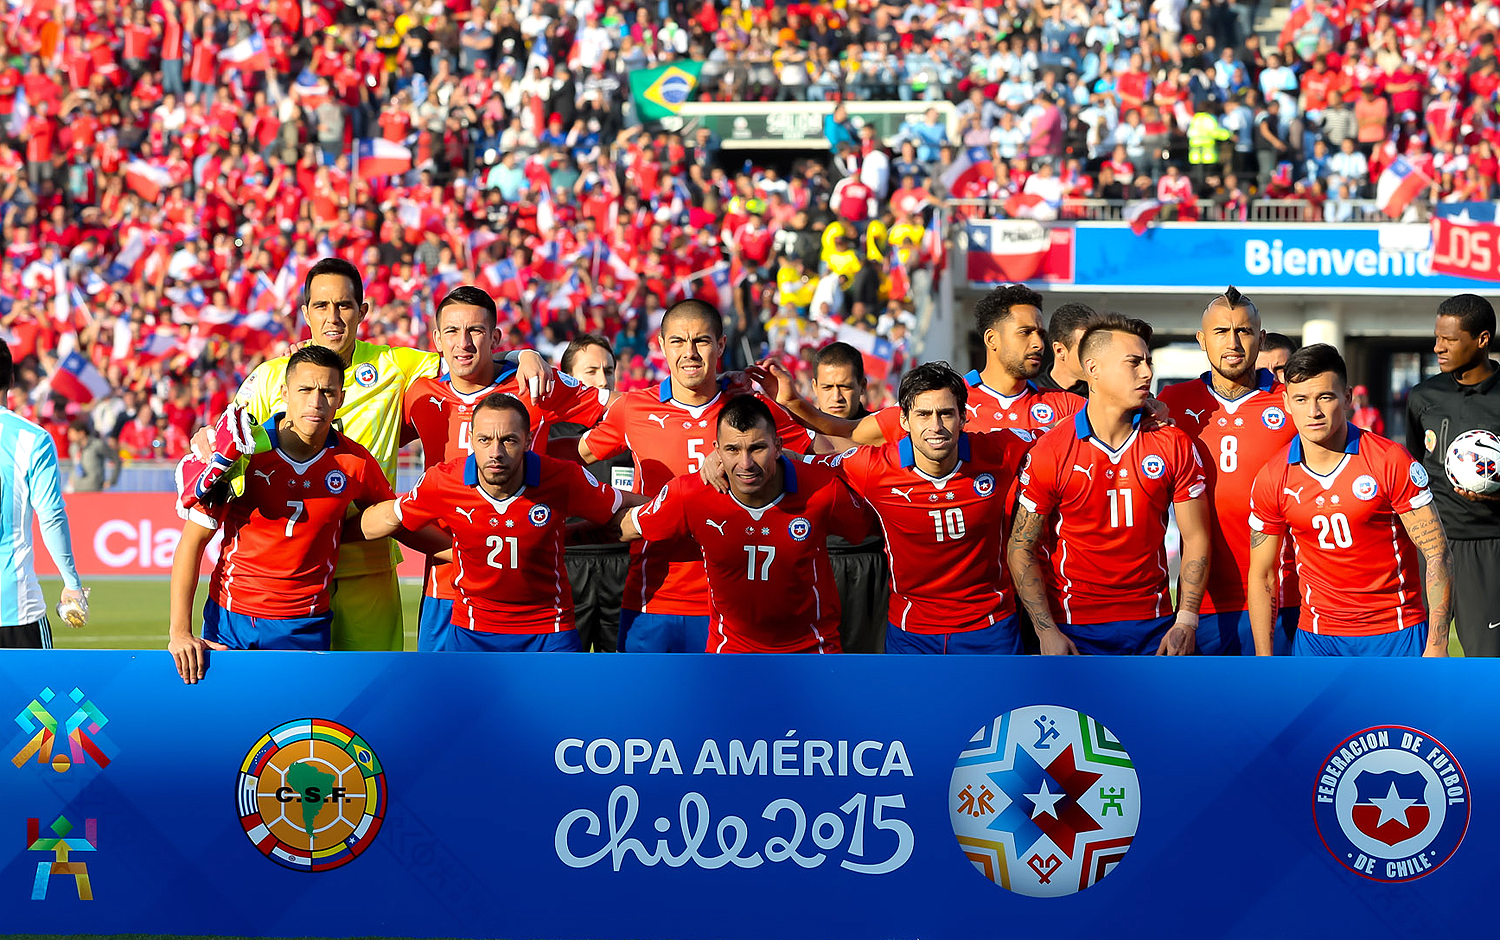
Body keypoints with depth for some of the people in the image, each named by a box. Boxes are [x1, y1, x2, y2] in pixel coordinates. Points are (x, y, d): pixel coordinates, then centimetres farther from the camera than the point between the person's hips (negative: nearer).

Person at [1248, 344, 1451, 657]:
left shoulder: (1391, 461, -8)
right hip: (1316, 639, 2)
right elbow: (1261, 575, 8)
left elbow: (1436, 553, -6)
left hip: (1397, 634, -2)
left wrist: (1437, 646, -12)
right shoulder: (1272, 480, 0)